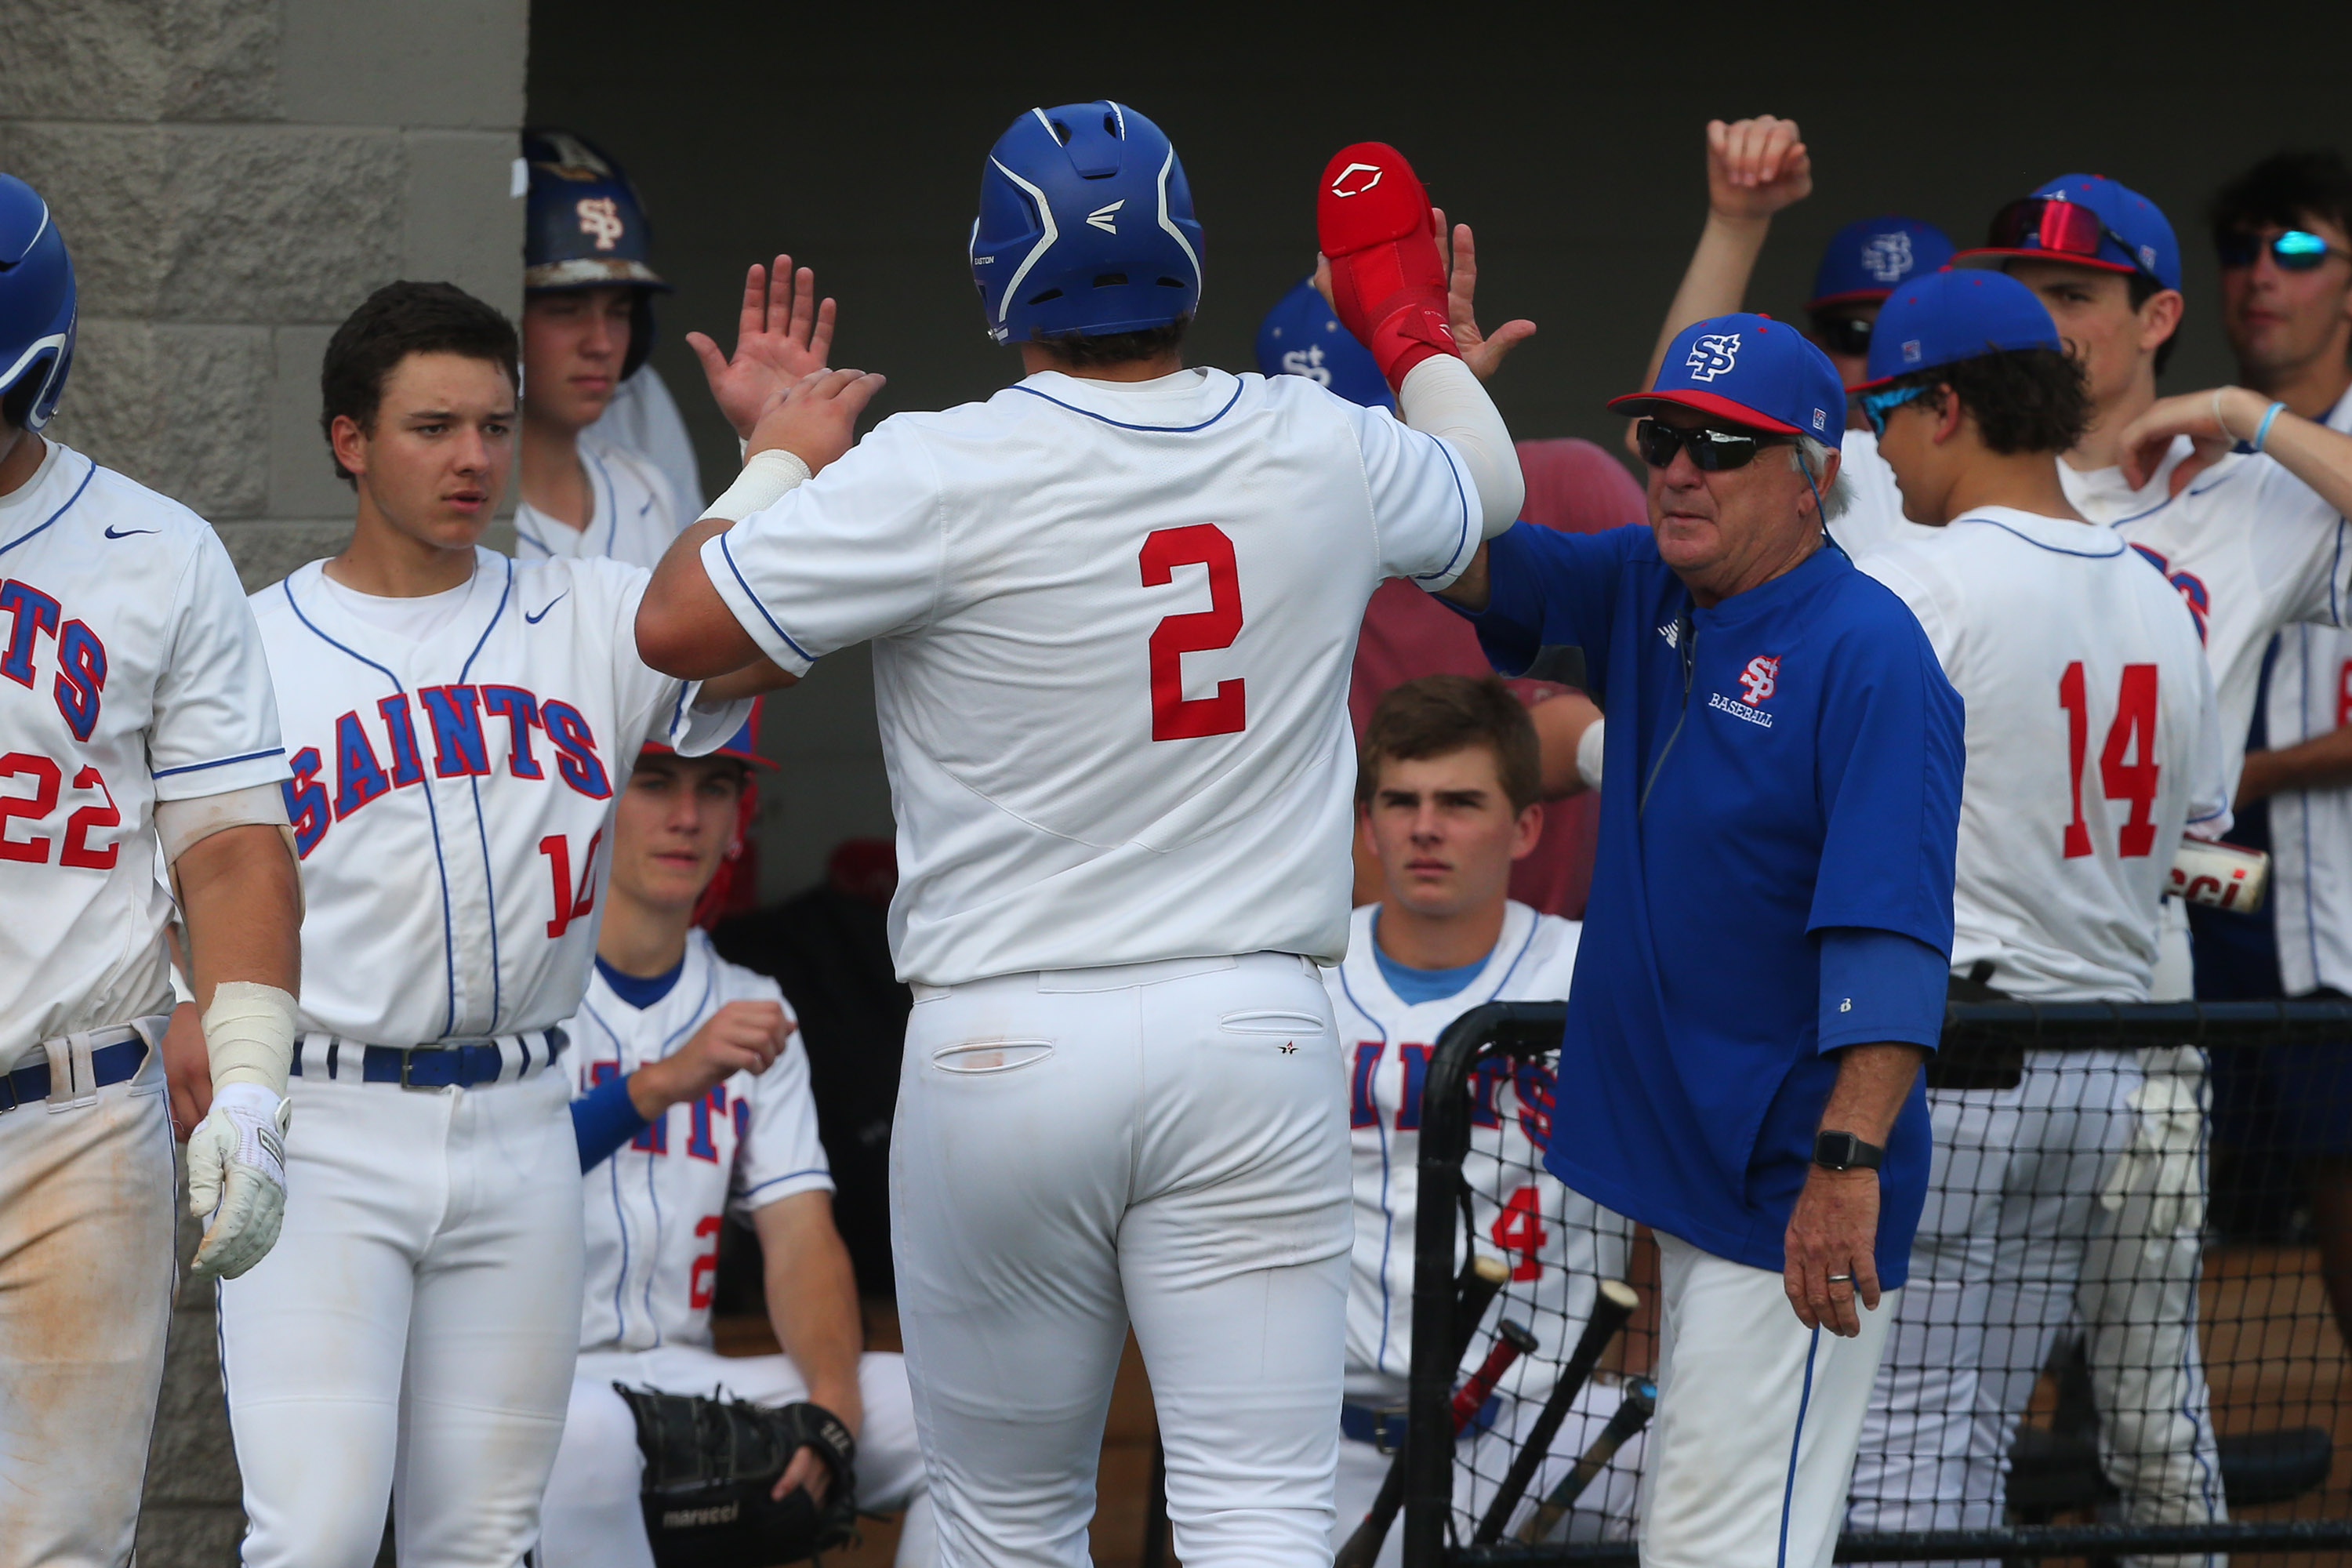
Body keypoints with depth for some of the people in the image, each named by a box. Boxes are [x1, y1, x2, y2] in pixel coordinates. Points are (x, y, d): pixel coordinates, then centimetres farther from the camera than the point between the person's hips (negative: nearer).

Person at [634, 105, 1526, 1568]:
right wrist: (1416, 327, 47)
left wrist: (779, 463, 11)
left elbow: (677, 623, -8)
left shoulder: (942, 476, -10)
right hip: (1257, 1036, 2)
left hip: (1002, 1050, -2)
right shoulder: (1322, 456, 3)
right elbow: (1487, 485, 27)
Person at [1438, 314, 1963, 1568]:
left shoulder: (1868, 651, -15)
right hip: (1690, 1179, 9)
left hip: (1795, 1192, -9)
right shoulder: (1646, 595, 11)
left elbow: (1890, 933, -23)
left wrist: (1850, 1159, -31)